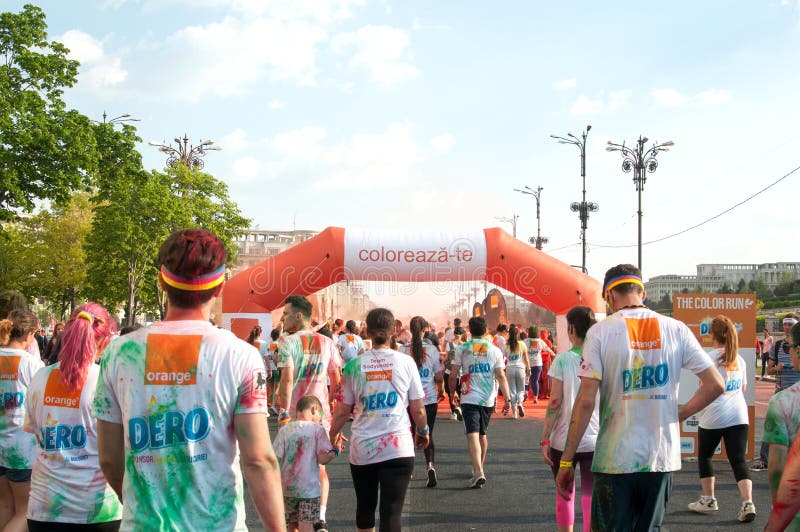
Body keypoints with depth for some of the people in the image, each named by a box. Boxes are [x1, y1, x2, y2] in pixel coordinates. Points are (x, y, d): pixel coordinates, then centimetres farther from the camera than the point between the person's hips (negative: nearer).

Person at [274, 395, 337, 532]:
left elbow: (276, 459, -2)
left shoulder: (284, 430, 1)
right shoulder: (317, 429, -6)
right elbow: (322, 459, -11)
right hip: (309, 489, -3)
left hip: (288, 488, 4)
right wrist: (335, 451, 7)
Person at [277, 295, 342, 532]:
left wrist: (284, 412, -14)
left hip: (294, 413, -3)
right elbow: (337, 380, 8)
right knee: (319, 466, 10)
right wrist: (335, 408, 19)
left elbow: (287, 379, -16)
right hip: (321, 411, 3)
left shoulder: (288, 342, -7)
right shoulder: (327, 343, 6)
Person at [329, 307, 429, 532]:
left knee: (365, 507, 20)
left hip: (362, 448, 2)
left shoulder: (354, 366, 0)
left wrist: (333, 433, 24)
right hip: (398, 447, -2)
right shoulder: (405, 362, -2)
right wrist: (423, 431, 21)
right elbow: (418, 409, 1)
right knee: (391, 511, -1)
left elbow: (342, 410, 5)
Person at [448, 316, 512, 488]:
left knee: (472, 435, -10)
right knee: (483, 434, 20)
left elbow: (452, 375, 0)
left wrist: (454, 392, 16)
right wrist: (507, 398, -5)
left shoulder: (462, 349, 0)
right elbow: (501, 376, -4)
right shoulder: (494, 350, 3)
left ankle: (478, 473, -25)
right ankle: (479, 467, 35)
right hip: (488, 399, 3)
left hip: (469, 398, -3)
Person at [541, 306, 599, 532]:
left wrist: (545, 439, -4)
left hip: (564, 441, -1)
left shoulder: (563, 359, -6)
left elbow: (555, 402, -8)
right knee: (590, 497, 6)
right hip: (595, 440, 1)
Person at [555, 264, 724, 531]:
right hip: (661, 458, 3)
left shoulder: (600, 332, -6)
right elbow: (715, 385, 0)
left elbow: (586, 402, -11)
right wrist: (678, 415, 10)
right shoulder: (676, 329, 2)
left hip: (614, 459, -2)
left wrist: (566, 461, -6)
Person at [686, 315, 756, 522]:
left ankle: (708, 500, 20)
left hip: (713, 418, -4)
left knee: (704, 456, 16)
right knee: (738, 460, 1)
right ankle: (747, 503, -15)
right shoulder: (739, 359, 10)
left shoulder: (711, 357, -8)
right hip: (739, 417, 4)